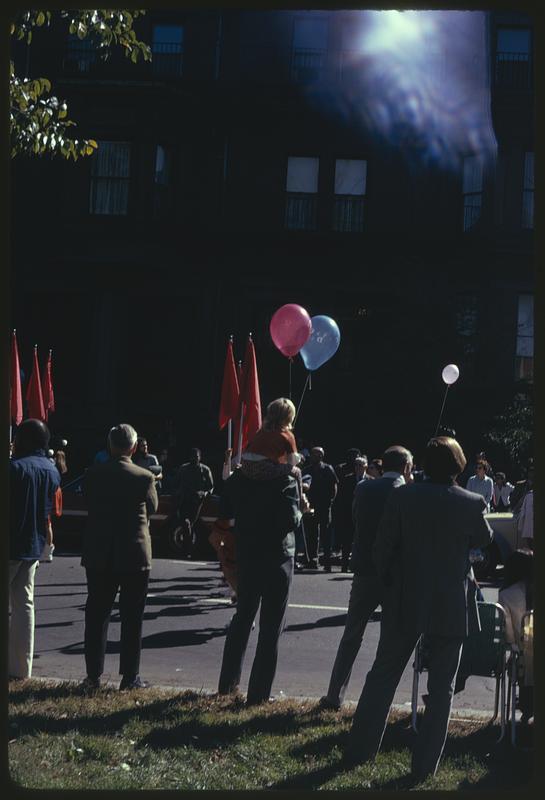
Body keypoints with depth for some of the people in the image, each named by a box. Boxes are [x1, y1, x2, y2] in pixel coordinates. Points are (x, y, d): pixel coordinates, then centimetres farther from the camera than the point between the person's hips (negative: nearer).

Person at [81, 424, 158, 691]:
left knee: (96, 615, 10)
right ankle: (129, 676, 8)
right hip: (134, 555, -2)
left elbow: (89, 504, 10)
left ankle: (93, 675, 13)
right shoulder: (144, 477, -10)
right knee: (131, 618, 6)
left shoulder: (92, 474, -3)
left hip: (98, 555, 2)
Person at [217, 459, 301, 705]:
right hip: (277, 559, -5)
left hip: (246, 556, 5)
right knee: (270, 629, 3)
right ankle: (258, 694, 5)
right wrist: (300, 512, -3)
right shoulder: (285, 481, -15)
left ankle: (228, 684, 29)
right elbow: (291, 520, -22)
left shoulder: (238, 478, -1)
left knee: (242, 618, 21)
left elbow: (224, 513, 5)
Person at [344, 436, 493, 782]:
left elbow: (382, 549, -4)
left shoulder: (402, 497, -8)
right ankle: (425, 764, 12)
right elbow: (484, 540, 10)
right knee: (441, 688, 10)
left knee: (383, 675, 15)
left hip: (405, 602, 1)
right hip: (451, 607, -1)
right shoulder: (472, 503, -10)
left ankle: (360, 750, 21)